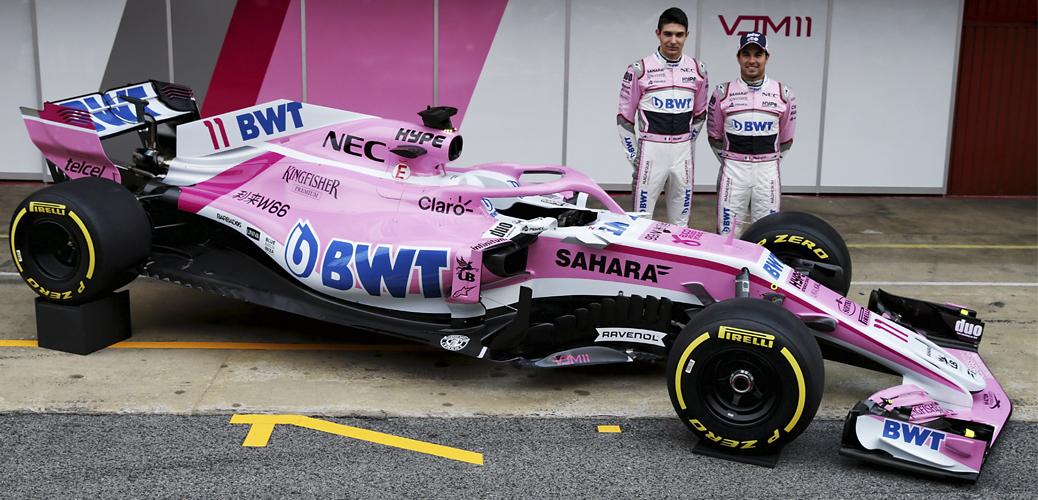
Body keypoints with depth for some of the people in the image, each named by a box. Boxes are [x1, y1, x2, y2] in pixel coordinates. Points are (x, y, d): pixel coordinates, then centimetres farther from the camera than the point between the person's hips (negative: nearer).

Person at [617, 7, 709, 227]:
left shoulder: (697, 70, 6)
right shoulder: (639, 70, -4)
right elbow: (625, 117, 1)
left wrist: (685, 146, 13)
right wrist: (634, 157, -1)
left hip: (683, 154, 3)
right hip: (651, 151, -3)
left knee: (680, 221, 9)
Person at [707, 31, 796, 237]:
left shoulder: (783, 94, 3)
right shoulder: (723, 93, 2)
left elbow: (786, 139, 13)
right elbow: (715, 136, 12)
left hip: (767, 172, 1)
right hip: (733, 172, 0)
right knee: (727, 235, 1)